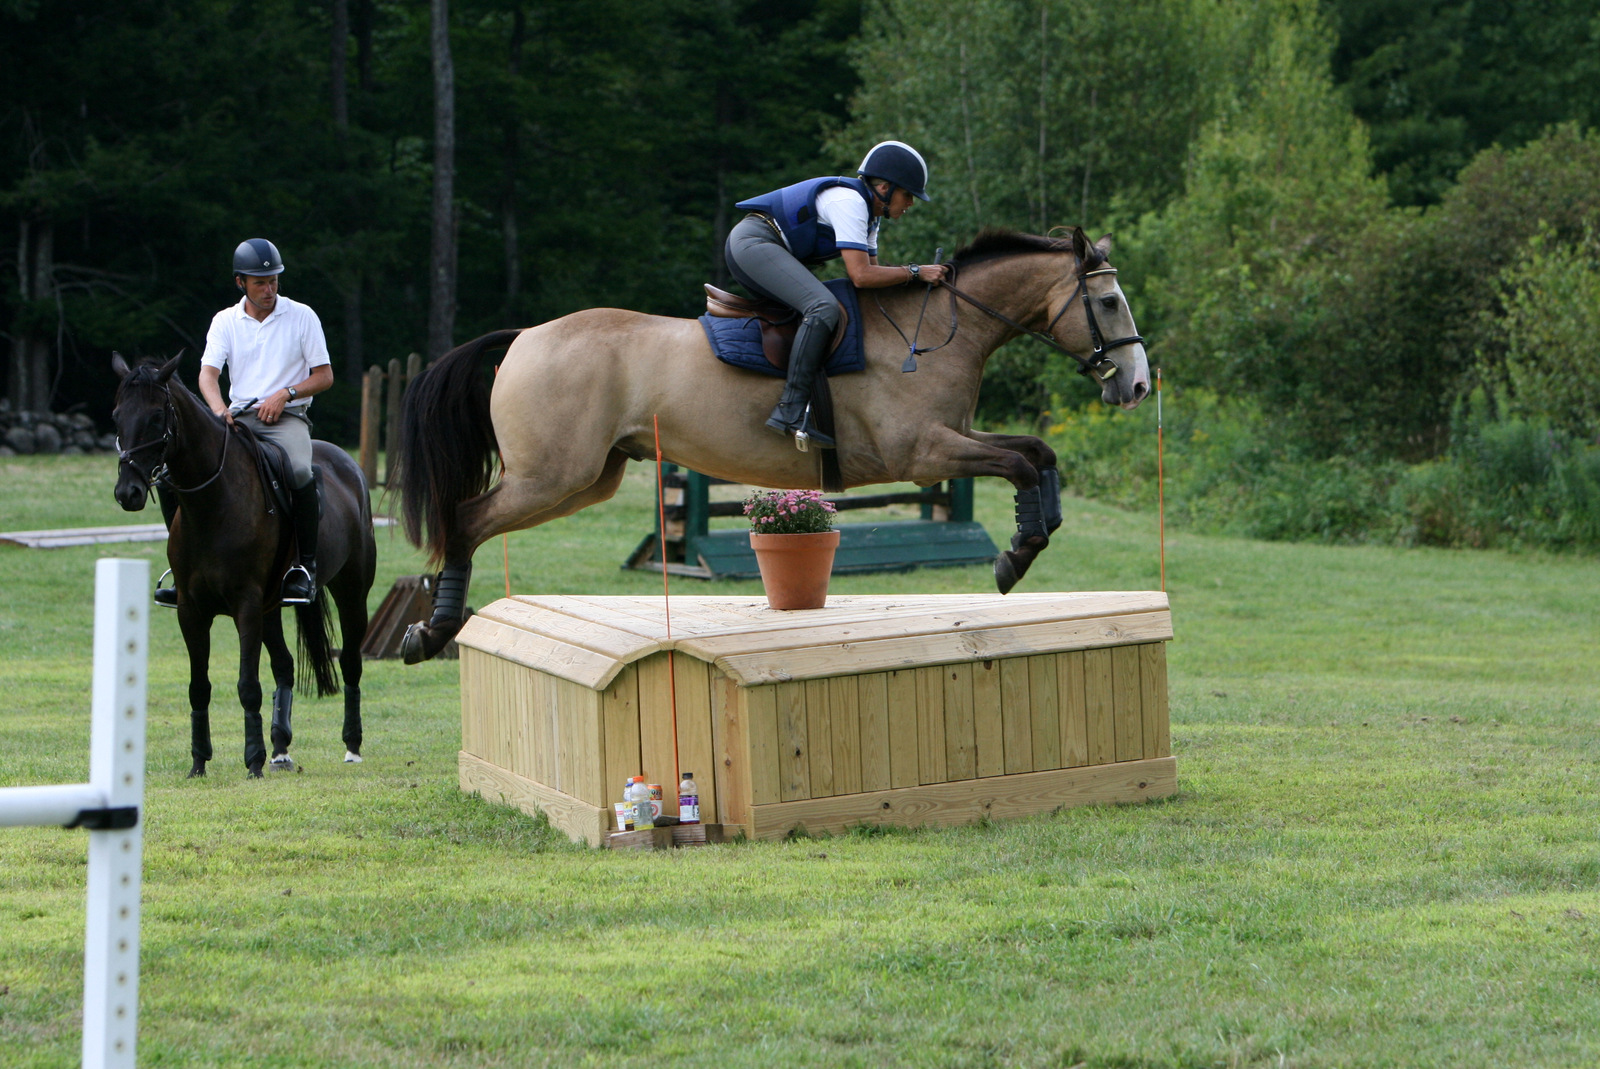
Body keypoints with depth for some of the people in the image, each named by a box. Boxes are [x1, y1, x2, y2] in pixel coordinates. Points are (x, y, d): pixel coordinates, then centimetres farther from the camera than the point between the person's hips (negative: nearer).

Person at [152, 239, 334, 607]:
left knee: (299, 471, -37)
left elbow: (324, 376, 5)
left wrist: (285, 394, -13)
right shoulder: (225, 321, 9)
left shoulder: (302, 317, 5)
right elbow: (208, 372, -3)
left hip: (286, 417, -3)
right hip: (237, 418, 3)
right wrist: (219, 409, -25)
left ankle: (307, 564, -24)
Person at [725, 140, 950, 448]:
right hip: (752, 242, -12)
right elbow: (861, 276, -23)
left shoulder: (869, 212, 15)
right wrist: (915, 273, -15)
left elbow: (873, 271, 19)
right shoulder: (849, 202, -17)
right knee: (823, 308, -26)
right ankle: (791, 411, -33)